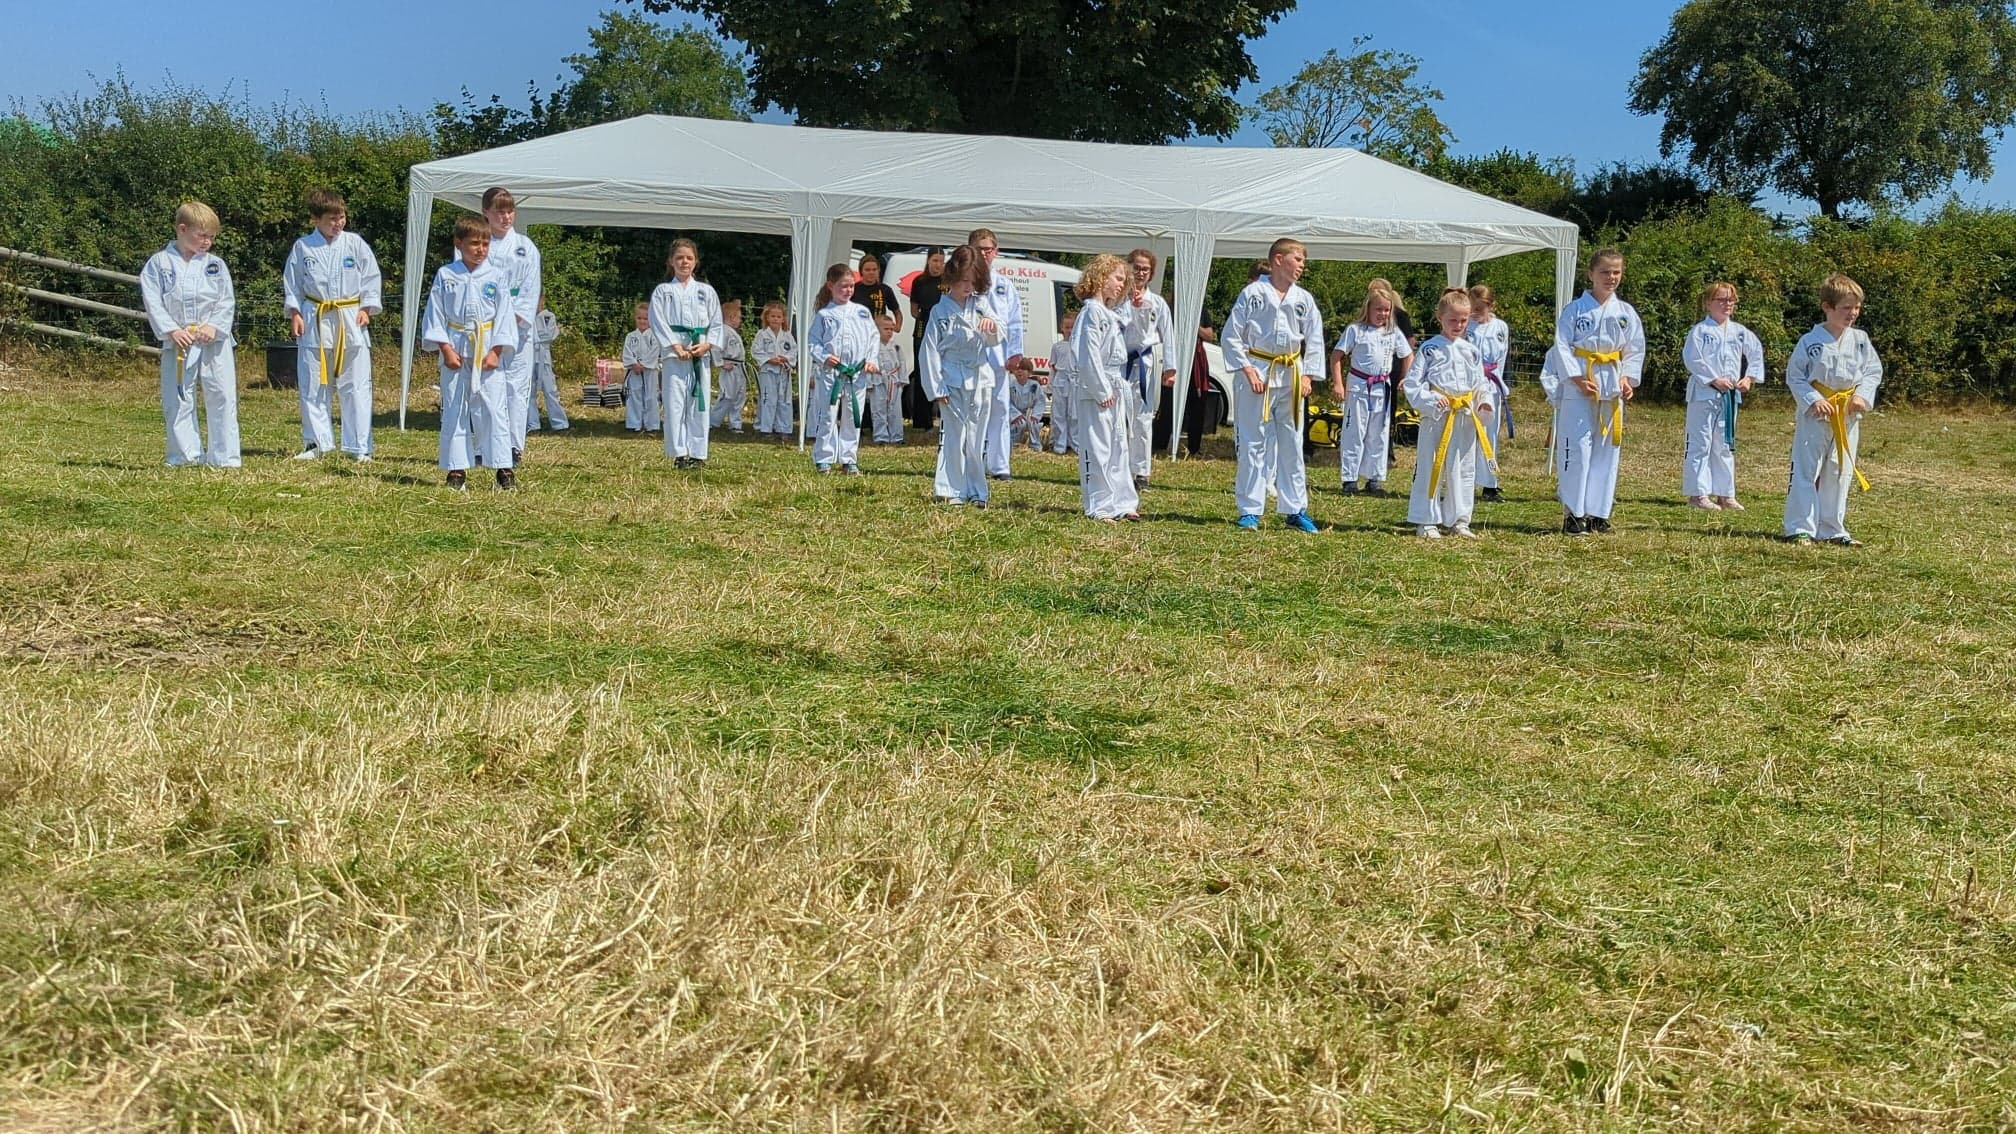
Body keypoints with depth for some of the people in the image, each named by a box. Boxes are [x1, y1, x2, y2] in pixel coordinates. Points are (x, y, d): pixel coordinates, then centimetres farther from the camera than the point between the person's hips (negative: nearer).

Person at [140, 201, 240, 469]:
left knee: (222, 398, -1)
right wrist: (171, 330, -15)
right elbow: (153, 301, -5)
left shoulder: (216, 265, 7)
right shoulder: (159, 263, 1)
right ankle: (186, 455, 13)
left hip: (214, 343, 1)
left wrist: (215, 326, -13)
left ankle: (224, 457, 5)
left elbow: (227, 302, 3)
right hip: (177, 343, -1)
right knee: (177, 401, 4)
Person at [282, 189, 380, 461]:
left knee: (355, 386, 1)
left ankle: (359, 446, 7)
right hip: (314, 321, 1)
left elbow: (371, 278, 5)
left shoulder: (355, 244, 1)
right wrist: (294, 313, -1)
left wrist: (366, 309, -3)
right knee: (312, 386, 6)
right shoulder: (303, 247, 1)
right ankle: (316, 442, 18)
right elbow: (291, 283, 7)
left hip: (351, 320, -1)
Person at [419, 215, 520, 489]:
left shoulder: (497, 276, 1)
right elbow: (434, 315, 2)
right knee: (454, 412, 5)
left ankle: (504, 469, 2)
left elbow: (504, 316, -1)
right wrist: (445, 349, -7)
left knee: (494, 410, -3)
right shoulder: (446, 275, 2)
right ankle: (457, 470, 12)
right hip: (455, 351, 1)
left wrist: (495, 351, -9)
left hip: (488, 352, -1)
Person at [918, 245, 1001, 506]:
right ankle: (951, 491, 4)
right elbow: (930, 351, -2)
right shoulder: (940, 311, -2)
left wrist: (992, 326, -19)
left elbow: (995, 340, 5)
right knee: (954, 437, -3)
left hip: (980, 381, 3)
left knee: (977, 438, 8)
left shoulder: (980, 306, 8)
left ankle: (976, 491, 14)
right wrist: (936, 388, -6)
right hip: (953, 383, -3)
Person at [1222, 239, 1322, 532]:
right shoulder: (1252, 293, -5)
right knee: (1253, 445, 0)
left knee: (1292, 445, 9)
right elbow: (1232, 336, -4)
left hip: (1290, 376, 4)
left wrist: (1306, 375, 0)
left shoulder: (1304, 299, 5)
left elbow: (1314, 341, 10)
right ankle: (1250, 511, 7)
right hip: (1257, 374, -4)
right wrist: (1248, 371, -10)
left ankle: (1295, 509, 18)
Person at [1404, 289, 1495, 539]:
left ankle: (1460, 520, 18)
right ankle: (1425, 521, 5)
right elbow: (1412, 383, -3)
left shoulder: (1472, 351, 11)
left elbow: (1482, 384, 17)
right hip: (1436, 417, -4)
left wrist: (1484, 402, -2)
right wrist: (1430, 401, -16)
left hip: (1466, 418, 4)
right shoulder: (1430, 349, -2)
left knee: (1464, 470, 9)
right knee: (1430, 468, -1)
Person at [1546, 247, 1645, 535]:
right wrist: (1577, 378, -15)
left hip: (1612, 387, 4)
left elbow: (1635, 350, 10)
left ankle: (1597, 512, 15)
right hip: (1578, 386, -4)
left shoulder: (1626, 312, 9)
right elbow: (1562, 346, -6)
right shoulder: (1575, 309, -2)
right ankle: (1573, 514, -5)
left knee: (1607, 450, 7)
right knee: (1577, 447, -9)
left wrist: (1627, 378, -4)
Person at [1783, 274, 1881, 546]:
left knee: (1839, 474, 10)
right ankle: (1799, 528, 2)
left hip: (1848, 417, 4)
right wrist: (1813, 400, -17)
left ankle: (1832, 529, 19)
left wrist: (1862, 395, -8)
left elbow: (1874, 370, 9)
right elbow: (1794, 376, -6)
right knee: (1805, 473, -3)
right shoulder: (1810, 342, -10)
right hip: (1815, 416, -4)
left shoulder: (1860, 340, 3)